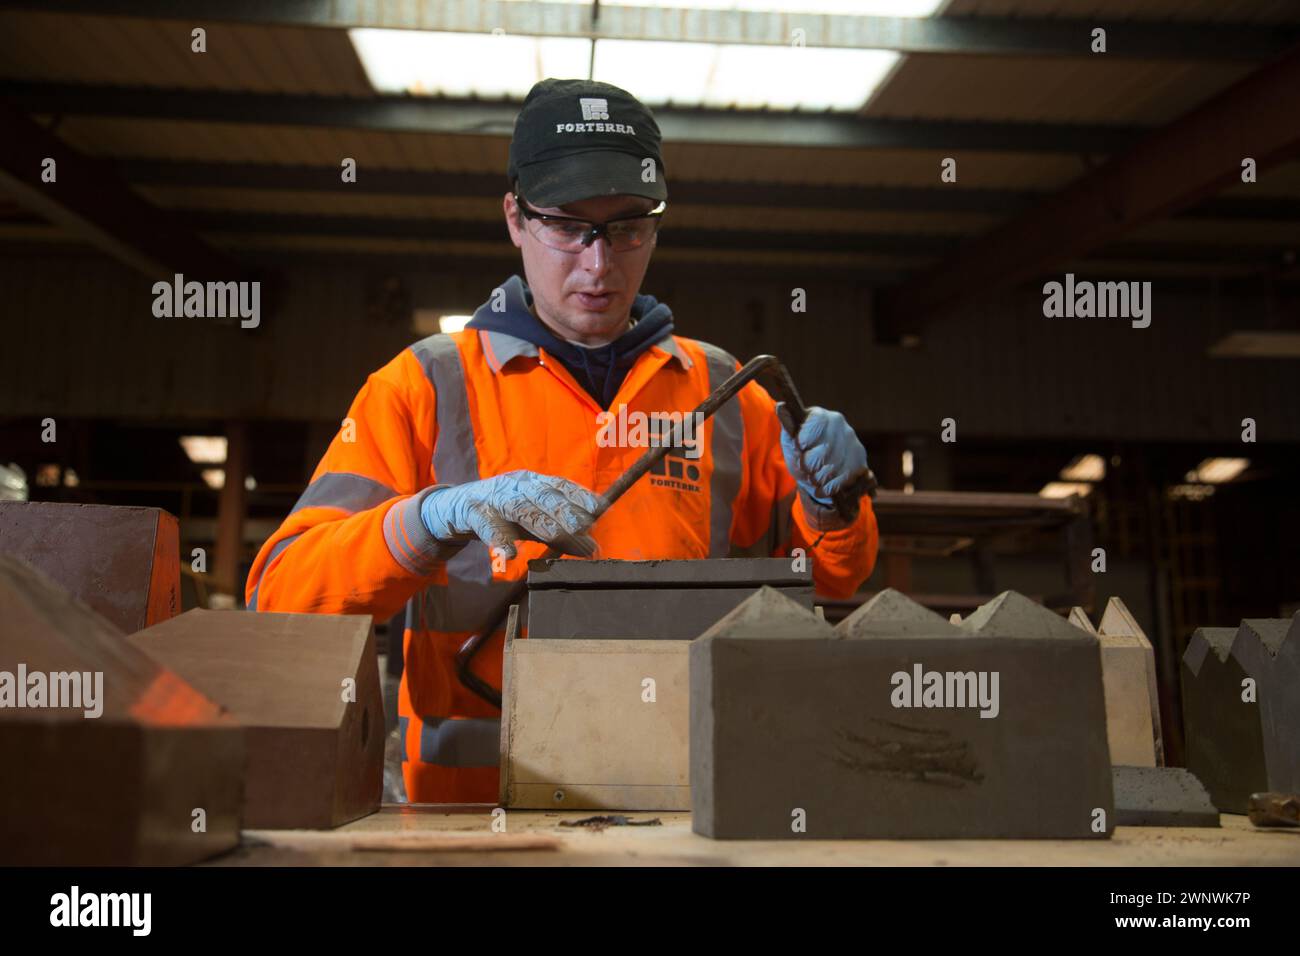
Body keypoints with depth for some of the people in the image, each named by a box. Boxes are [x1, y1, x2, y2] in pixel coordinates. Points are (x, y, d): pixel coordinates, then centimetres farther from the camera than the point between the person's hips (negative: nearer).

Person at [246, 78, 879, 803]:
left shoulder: (721, 391, 12)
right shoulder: (427, 386, 5)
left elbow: (829, 580, 21)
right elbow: (282, 592, -4)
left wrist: (829, 504, -1)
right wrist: (436, 516, -20)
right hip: (473, 802, -2)